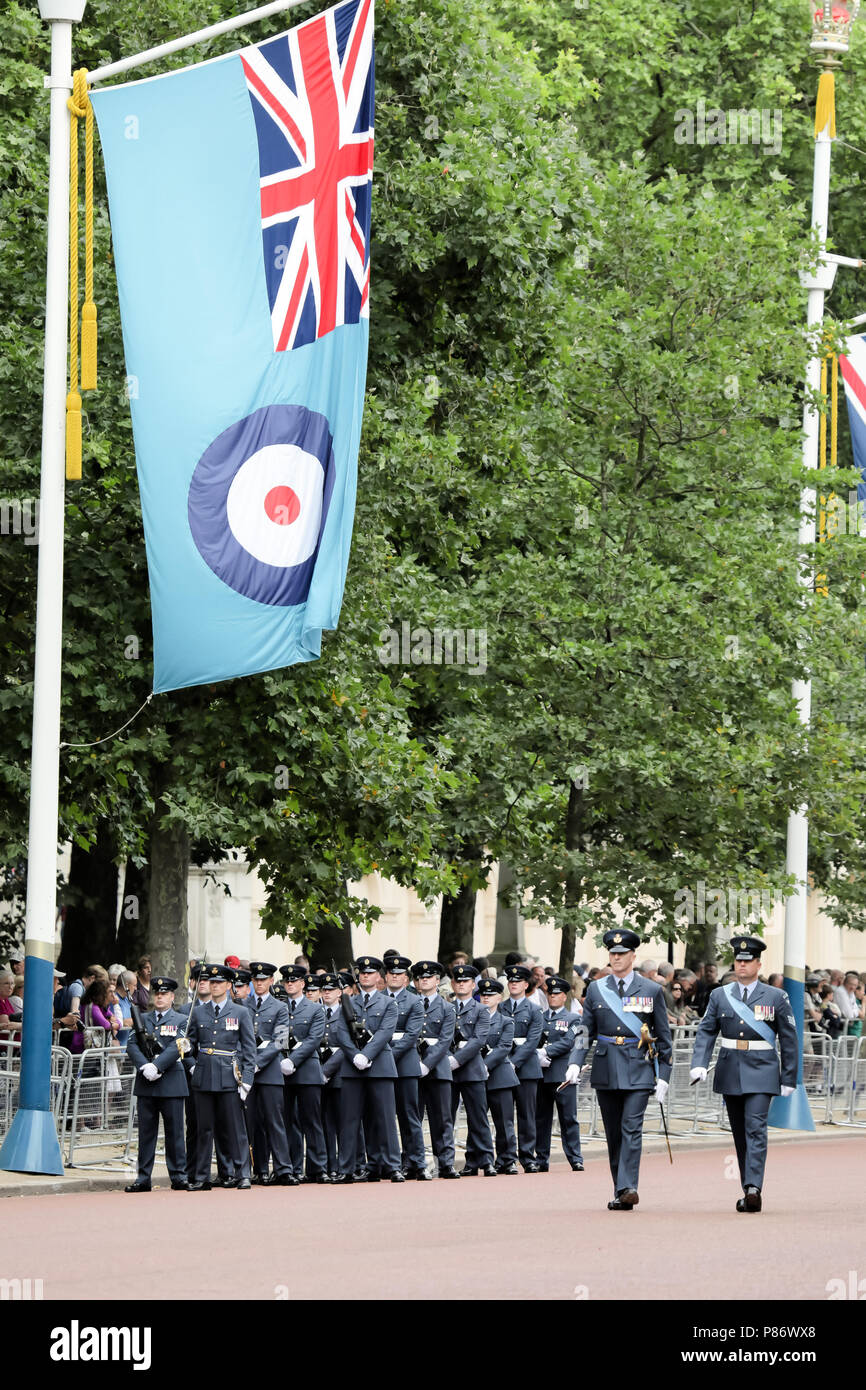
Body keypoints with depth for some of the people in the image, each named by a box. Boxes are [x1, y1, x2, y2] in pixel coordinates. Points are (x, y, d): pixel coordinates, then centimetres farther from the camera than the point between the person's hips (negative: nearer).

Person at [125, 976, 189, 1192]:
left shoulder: (181, 1021, 5)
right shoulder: (142, 1019, 13)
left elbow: (176, 1048, -8)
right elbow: (132, 1045, 2)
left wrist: (156, 1067, -18)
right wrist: (144, 1067, -14)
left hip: (171, 1083, -3)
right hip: (146, 1084, 3)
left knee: (174, 1131, 1)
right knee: (146, 1131, 4)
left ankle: (178, 1176, 7)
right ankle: (143, 1178, 6)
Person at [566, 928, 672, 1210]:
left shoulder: (652, 990, 3)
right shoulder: (596, 989, 9)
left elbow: (663, 1037, 6)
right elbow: (586, 1031, 10)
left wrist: (663, 1076, 2)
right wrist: (575, 1063, -6)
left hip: (638, 1070, -3)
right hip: (606, 1068, 3)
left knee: (631, 1128, -15)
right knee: (613, 1133, 7)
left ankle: (628, 1188, -22)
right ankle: (620, 1193, 14)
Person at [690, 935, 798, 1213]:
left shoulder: (776, 997, 2)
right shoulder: (720, 996, 8)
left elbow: (789, 1040, 4)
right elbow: (706, 1032, 4)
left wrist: (789, 1078, 2)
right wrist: (699, 1064, -13)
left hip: (761, 1072, -3)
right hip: (730, 1072, 3)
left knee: (756, 1128, -16)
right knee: (739, 1133, 8)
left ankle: (754, 1189, -24)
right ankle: (749, 1192, 14)